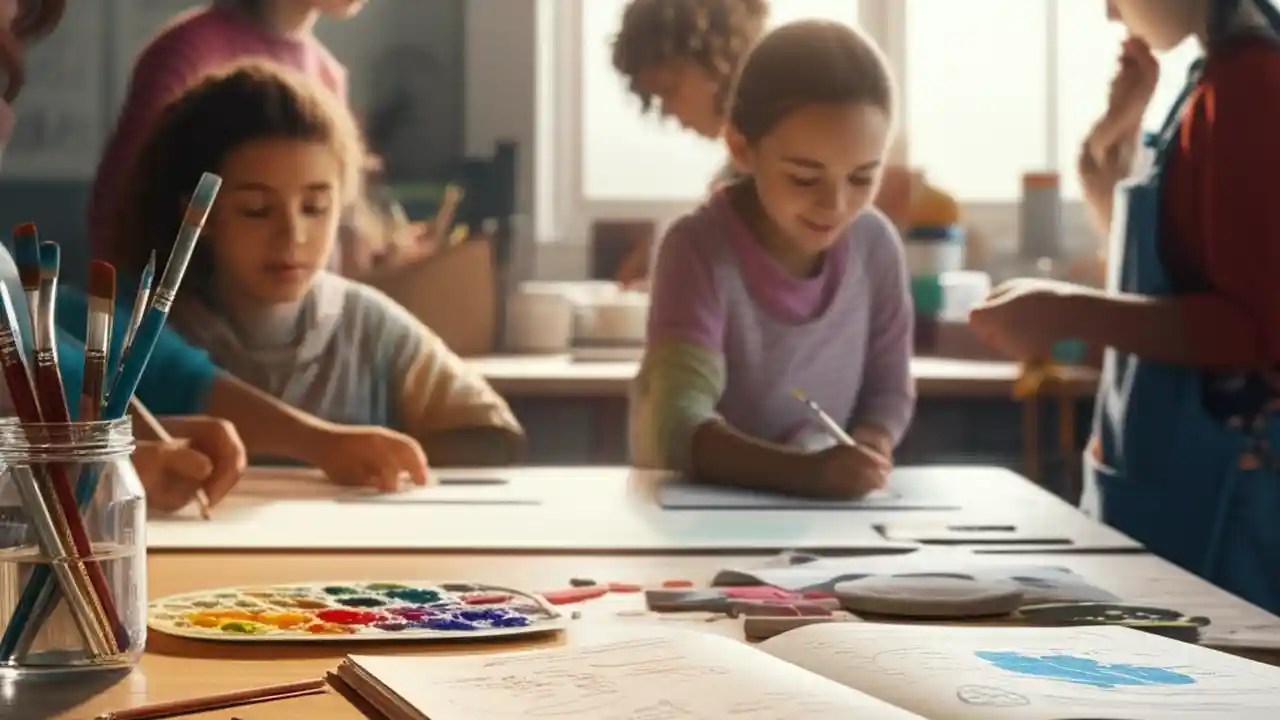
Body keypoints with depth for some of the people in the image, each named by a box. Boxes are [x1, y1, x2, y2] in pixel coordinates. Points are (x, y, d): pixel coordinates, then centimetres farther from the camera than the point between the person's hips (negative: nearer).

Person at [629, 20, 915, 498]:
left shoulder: (876, 245, -6)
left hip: (829, 510, 3)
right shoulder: (699, 250, -19)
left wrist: (864, 453, -17)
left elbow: (890, 390, 5)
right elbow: (683, 428, -28)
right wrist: (806, 471, -44)